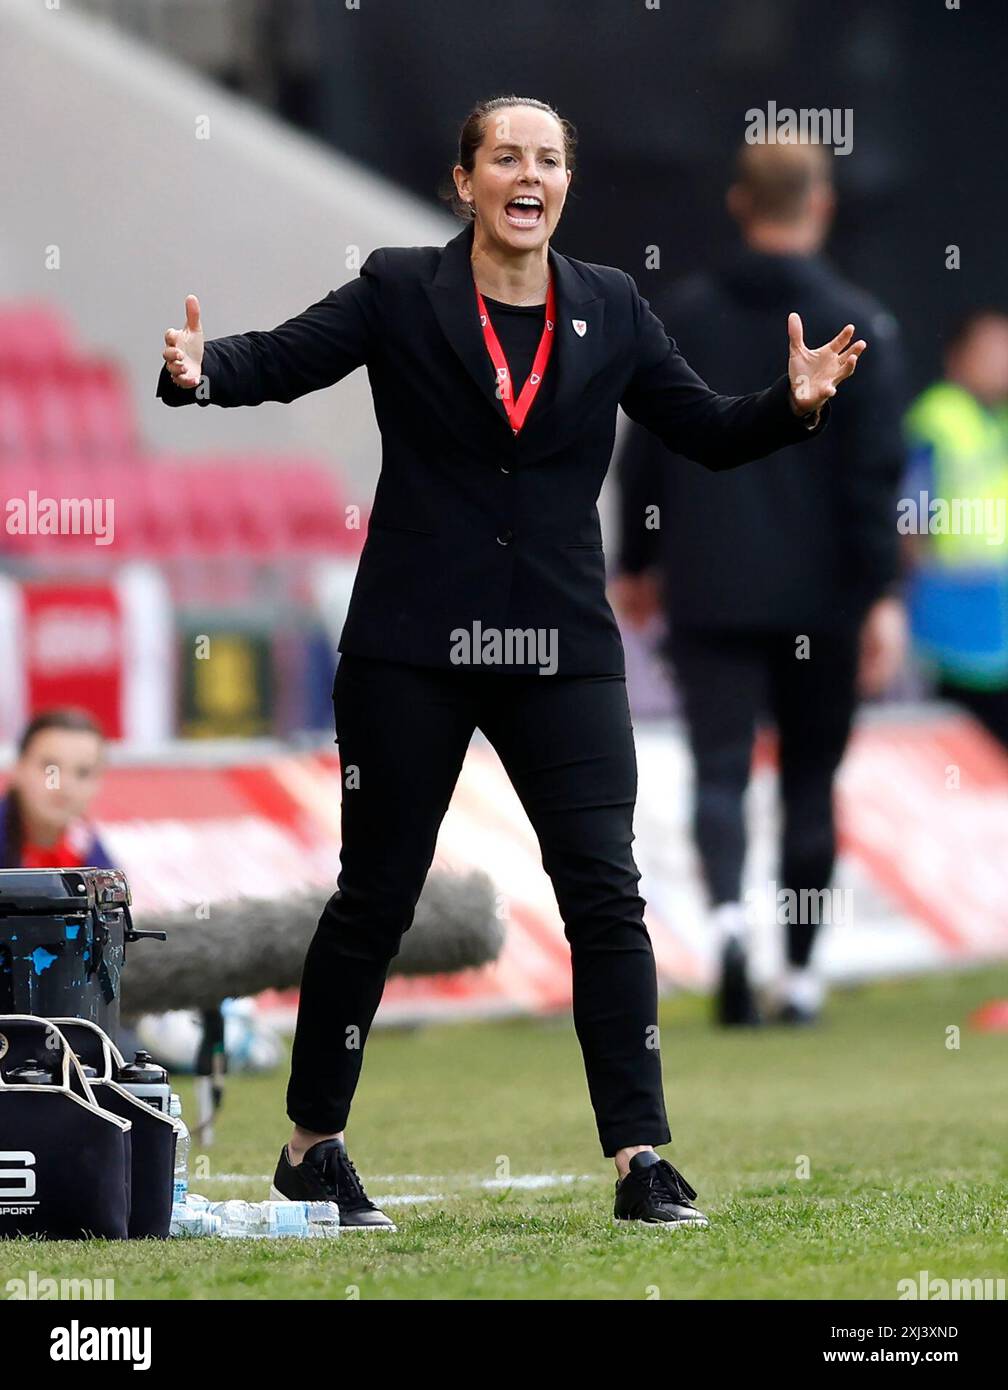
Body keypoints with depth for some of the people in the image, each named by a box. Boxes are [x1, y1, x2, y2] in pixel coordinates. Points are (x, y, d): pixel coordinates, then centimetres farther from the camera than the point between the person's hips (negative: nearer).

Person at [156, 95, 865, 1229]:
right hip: (412, 645, -2)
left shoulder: (608, 309, 9)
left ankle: (639, 1160, -5)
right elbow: (282, 360, -8)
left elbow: (707, 431, 13)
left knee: (605, 893, -6)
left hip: (560, 647, 2)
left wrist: (792, 403, -6)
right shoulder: (399, 291, 0)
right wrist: (200, 370, -29)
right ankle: (312, 1147, 20)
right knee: (375, 896, 5)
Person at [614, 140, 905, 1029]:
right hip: (820, 593, -1)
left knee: (721, 771, -2)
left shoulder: (682, 316, 3)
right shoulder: (861, 324, -5)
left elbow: (642, 453, 7)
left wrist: (637, 564, 19)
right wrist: (882, 595, -7)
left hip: (708, 591, 1)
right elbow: (876, 471, -8)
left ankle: (729, 910, -29)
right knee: (811, 780, 10)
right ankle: (801, 976, 14)